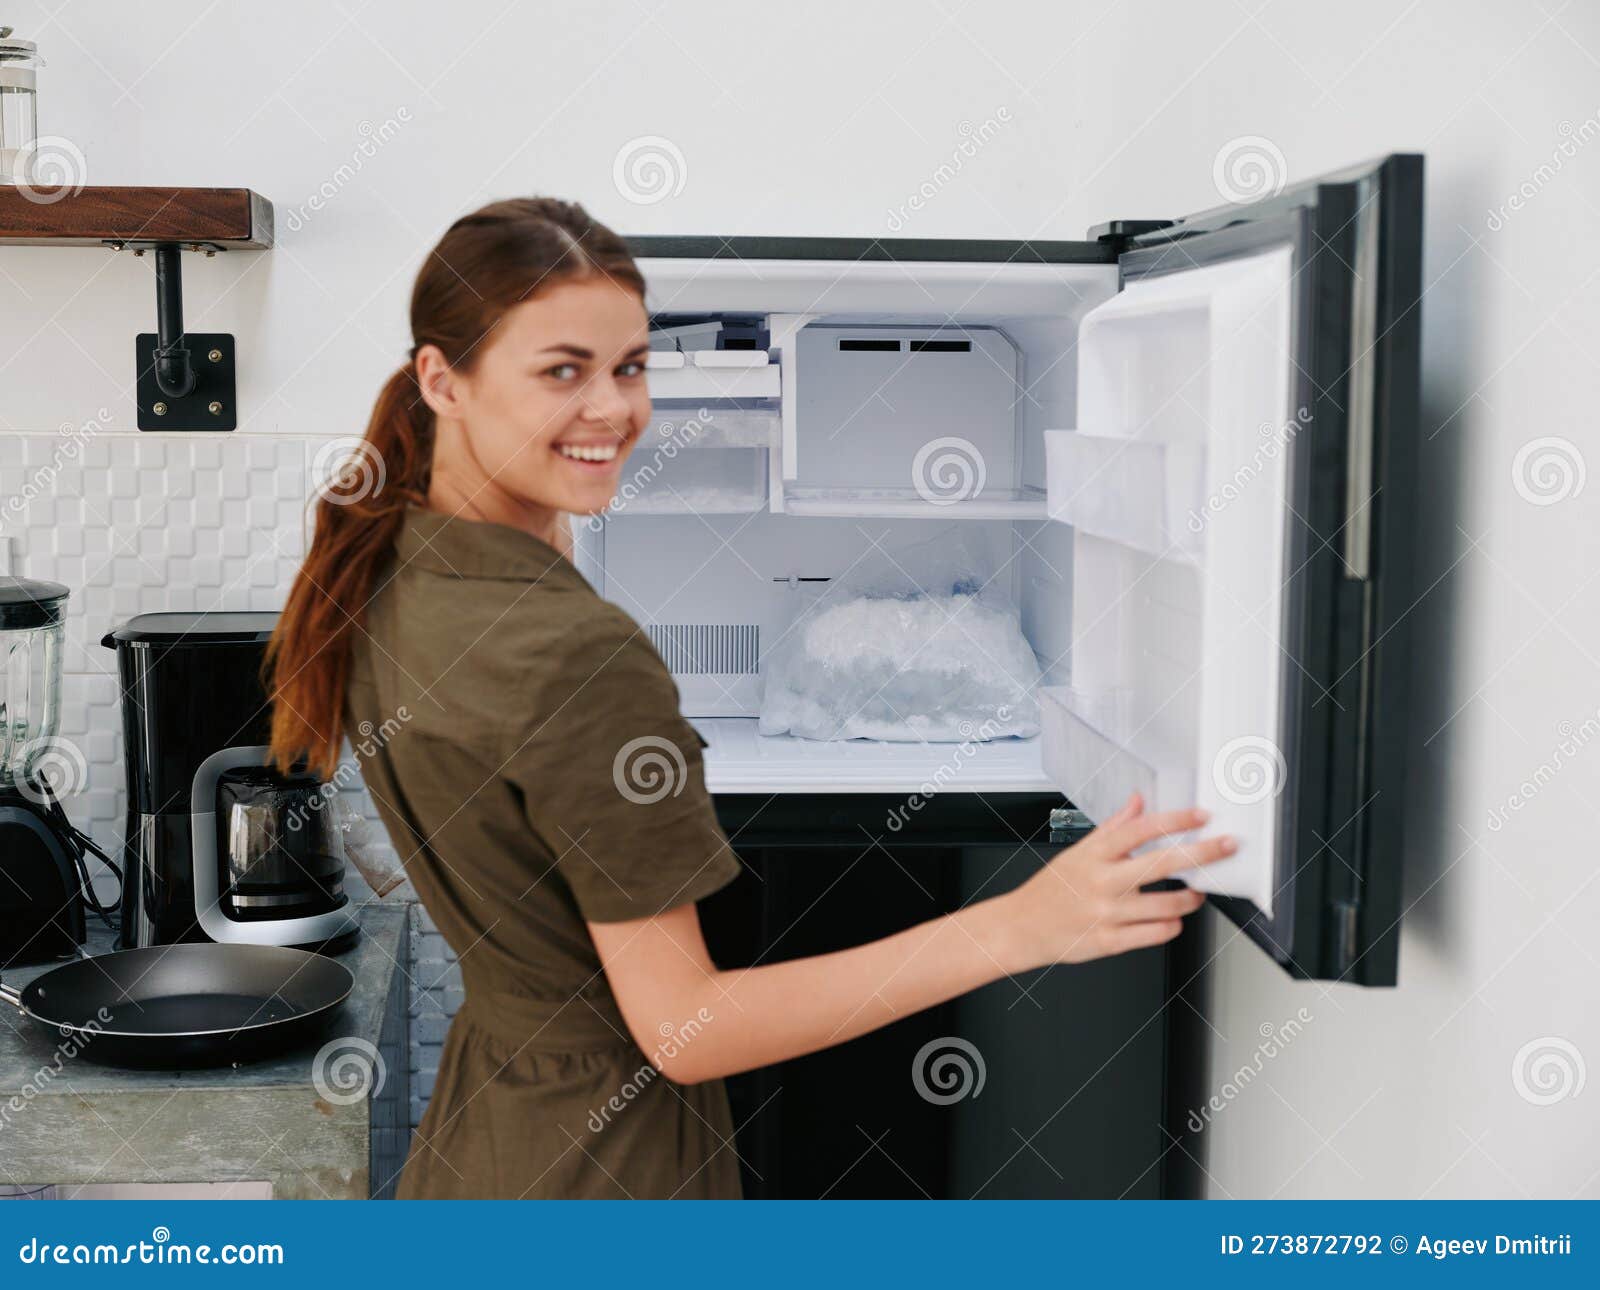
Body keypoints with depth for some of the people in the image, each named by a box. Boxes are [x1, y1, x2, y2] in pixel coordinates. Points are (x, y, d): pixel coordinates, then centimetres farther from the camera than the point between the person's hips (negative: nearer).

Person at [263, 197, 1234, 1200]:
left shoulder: (379, 579, -3)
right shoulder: (580, 655, -30)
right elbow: (679, 1026, -27)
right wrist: (1017, 928, -33)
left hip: (477, 1115, 8)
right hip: (600, 1162, -8)